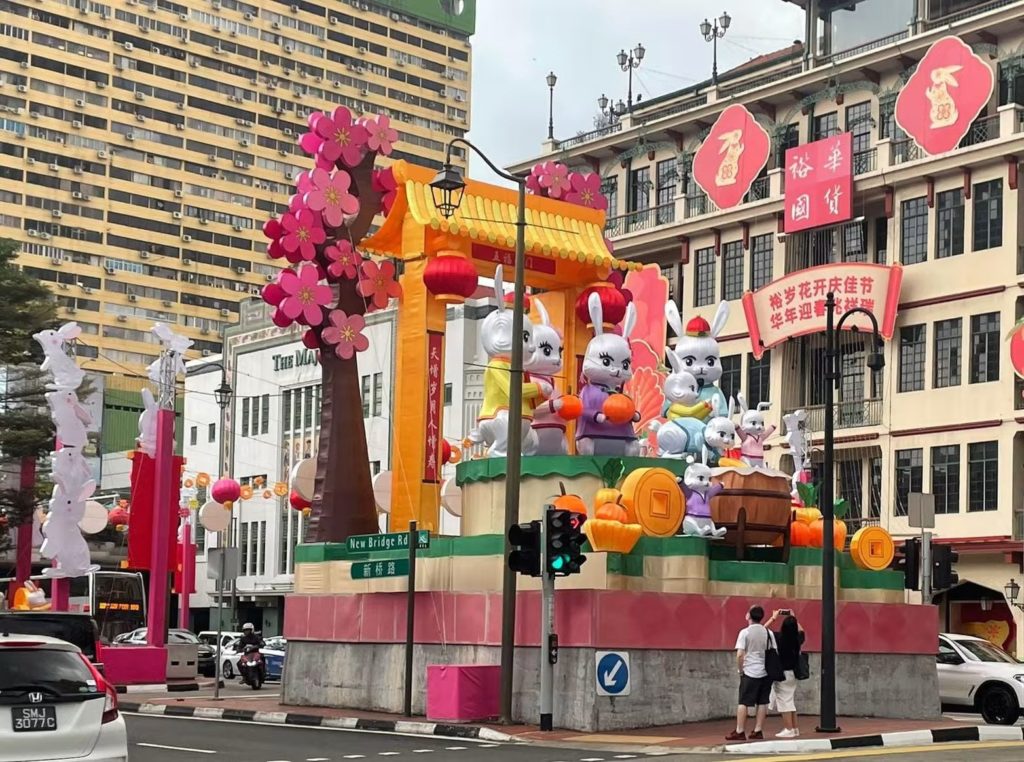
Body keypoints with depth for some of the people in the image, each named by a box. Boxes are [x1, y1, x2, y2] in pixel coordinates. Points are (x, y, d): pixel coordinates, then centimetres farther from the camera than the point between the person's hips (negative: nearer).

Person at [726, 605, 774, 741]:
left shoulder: (745, 632, -8)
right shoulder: (768, 632, 4)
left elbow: (740, 654, -13)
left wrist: (740, 670, -2)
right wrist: (771, 668, 14)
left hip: (750, 672, -4)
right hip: (765, 672, 4)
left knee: (743, 703, 1)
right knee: (762, 703, 8)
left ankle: (740, 732, -1)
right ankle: (758, 731, 8)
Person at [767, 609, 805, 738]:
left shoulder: (778, 637, -16)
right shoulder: (797, 639, -2)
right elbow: (801, 630, 22)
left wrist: (774, 617, 4)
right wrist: (793, 618, 21)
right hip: (792, 673, 6)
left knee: (784, 701, -2)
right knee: (791, 701, 16)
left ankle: (789, 730, -4)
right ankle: (794, 728, 18)